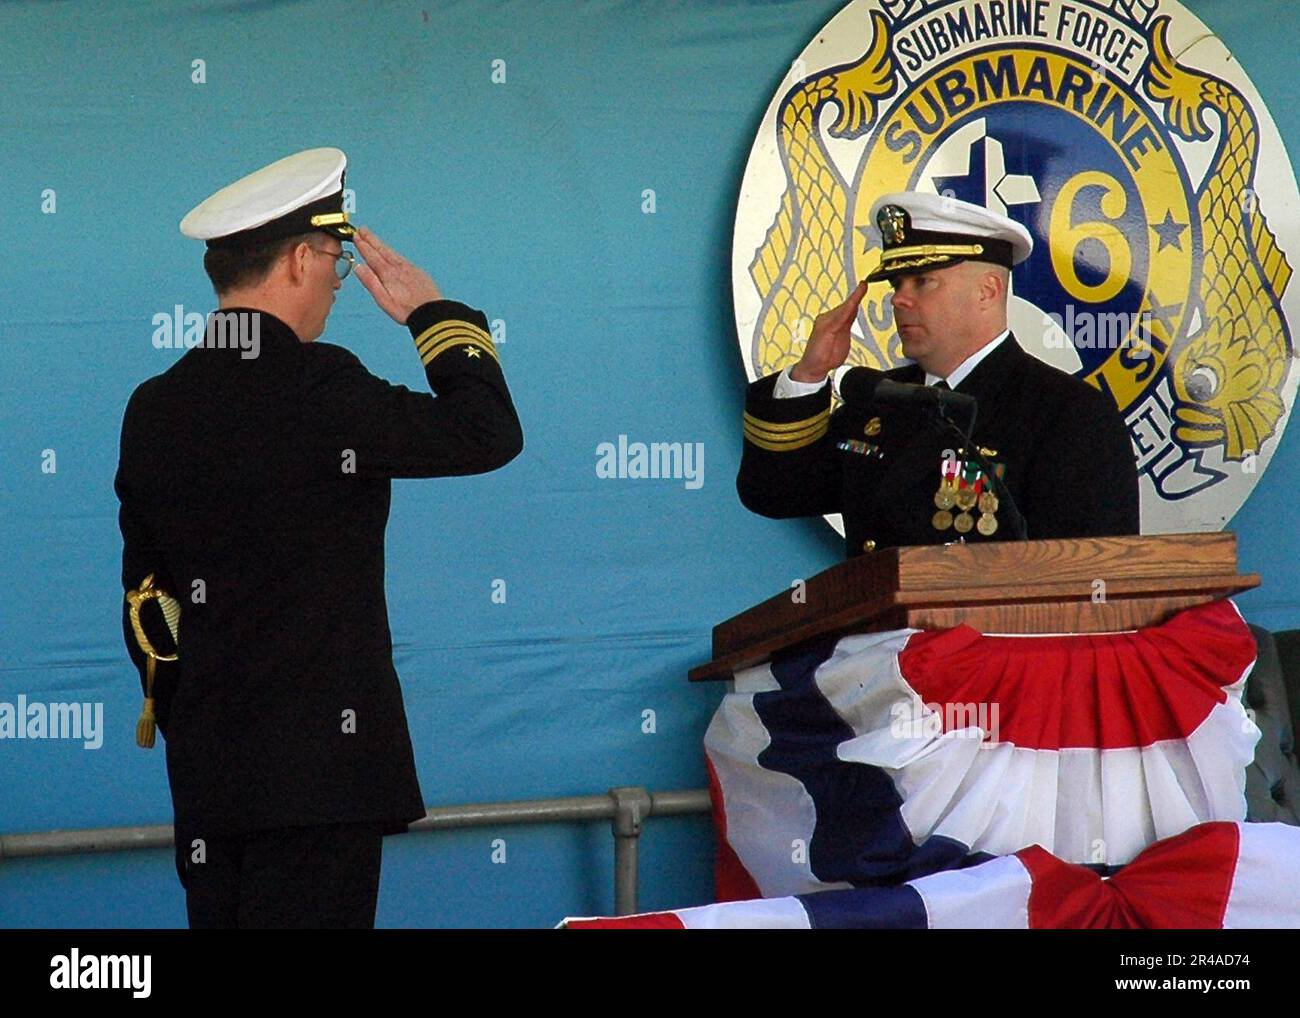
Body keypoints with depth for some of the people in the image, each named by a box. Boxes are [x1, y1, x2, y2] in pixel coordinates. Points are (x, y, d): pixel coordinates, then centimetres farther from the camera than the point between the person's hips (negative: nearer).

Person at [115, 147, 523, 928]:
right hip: (319, 761, -7)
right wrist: (434, 311, 3)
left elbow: (145, 598, 14)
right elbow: (490, 435, -10)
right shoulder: (317, 388, -14)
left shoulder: (154, 409, 8)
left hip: (206, 771, 7)